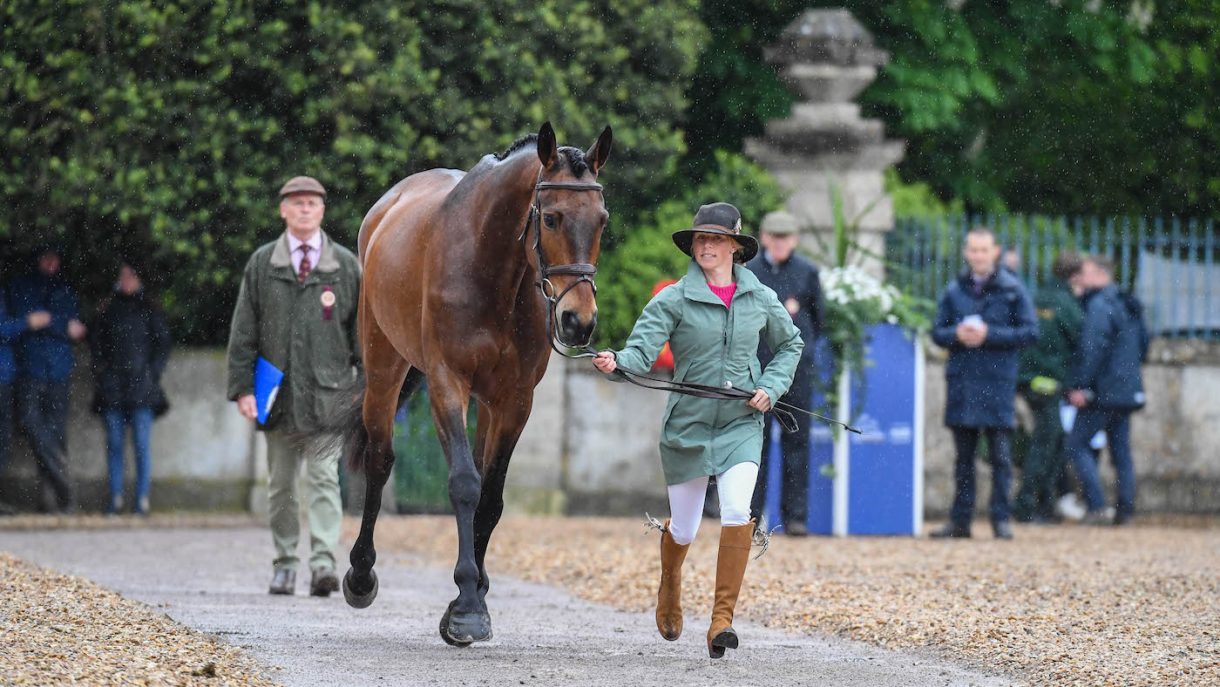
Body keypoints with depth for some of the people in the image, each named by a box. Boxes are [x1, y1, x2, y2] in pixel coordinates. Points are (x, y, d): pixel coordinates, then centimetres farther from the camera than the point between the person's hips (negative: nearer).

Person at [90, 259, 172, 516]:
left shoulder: (149, 309, 6)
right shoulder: (108, 309, 13)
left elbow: (162, 343, 5)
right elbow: (95, 341, 15)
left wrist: (152, 374, -5)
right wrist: (99, 371, 2)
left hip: (140, 386, -3)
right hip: (112, 387, 3)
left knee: (141, 444, -6)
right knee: (114, 443, 2)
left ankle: (142, 500, -4)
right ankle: (115, 497, 5)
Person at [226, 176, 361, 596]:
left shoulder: (346, 266, 7)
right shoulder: (262, 264, 8)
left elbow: (363, 330, 9)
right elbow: (243, 331, 7)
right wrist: (242, 386, -1)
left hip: (328, 390, -2)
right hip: (278, 392, 2)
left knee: (324, 478, -11)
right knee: (281, 483, 8)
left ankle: (323, 561, -18)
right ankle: (285, 564, 16)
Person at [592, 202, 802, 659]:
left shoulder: (760, 300, 3)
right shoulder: (674, 301, -6)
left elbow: (790, 345, 20)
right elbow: (643, 348, -17)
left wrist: (772, 387, 3)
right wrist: (616, 363, -39)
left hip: (741, 424, 1)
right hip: (687, 426, -1)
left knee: (737, 511, -21)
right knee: (684, 529, 10)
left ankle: (722, 620, -17)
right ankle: (670, 587, 46)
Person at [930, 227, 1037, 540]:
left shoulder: (1012, 289, 1)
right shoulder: (954, 290, 10)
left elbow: (1030, 331, -3)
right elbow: (938, 332, 12)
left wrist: (989, 335, -13)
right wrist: (957, 334, -10)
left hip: (998, 384, -3)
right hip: (961, 382, 3)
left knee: (1000, 455, -2)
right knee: (963, 456, 8)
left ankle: (1001, 519, 2)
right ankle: (960, 520, 11)